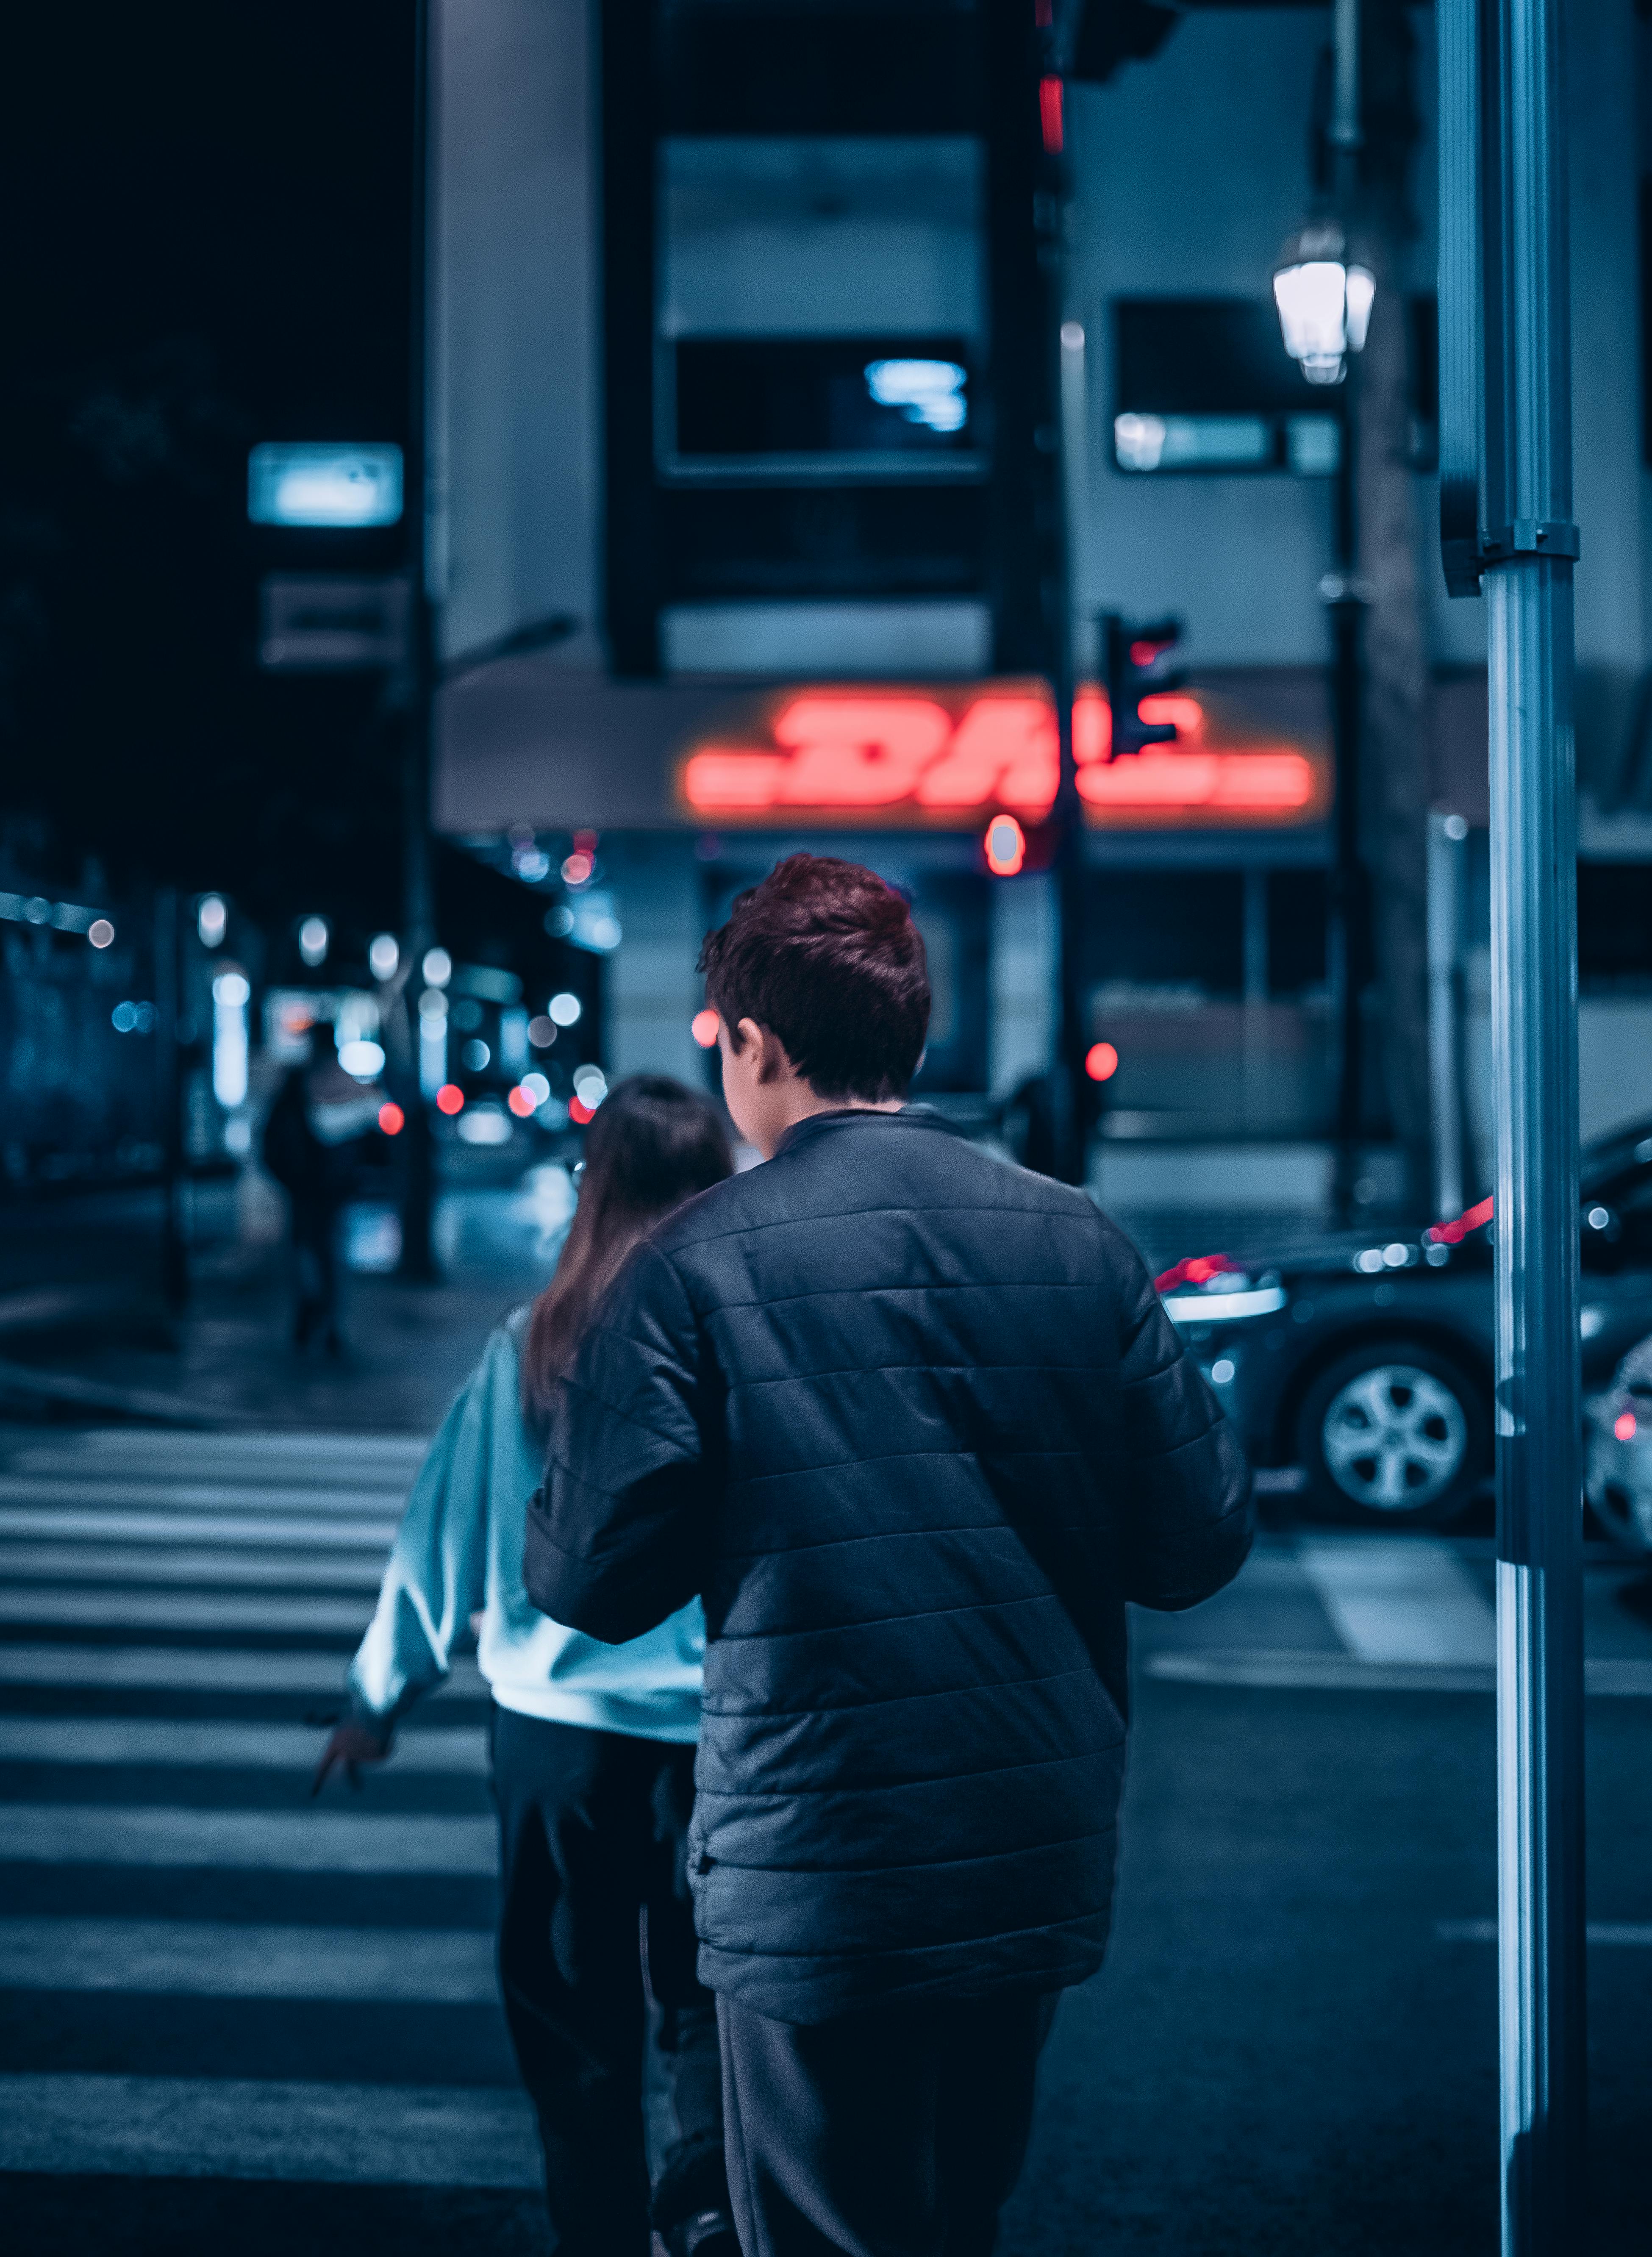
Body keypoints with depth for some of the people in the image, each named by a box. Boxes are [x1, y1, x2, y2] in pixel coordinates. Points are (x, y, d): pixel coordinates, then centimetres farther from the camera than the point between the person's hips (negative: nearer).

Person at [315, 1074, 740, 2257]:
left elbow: (445, 1530, 1)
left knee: (577, 2019, 14)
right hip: (727, 1729, -1)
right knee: (702, 1997, 17)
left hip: (557, 1726, 1)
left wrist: (382, 1693, 13)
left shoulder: (530, 1349, -6)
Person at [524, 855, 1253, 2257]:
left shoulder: (693, 1273, -11)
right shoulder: (1079, 1245, -1)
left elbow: (593, 1584, -11)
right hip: (1044, 1864, 4)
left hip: (816, 1883, -4)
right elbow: (1198, 1545, 2)